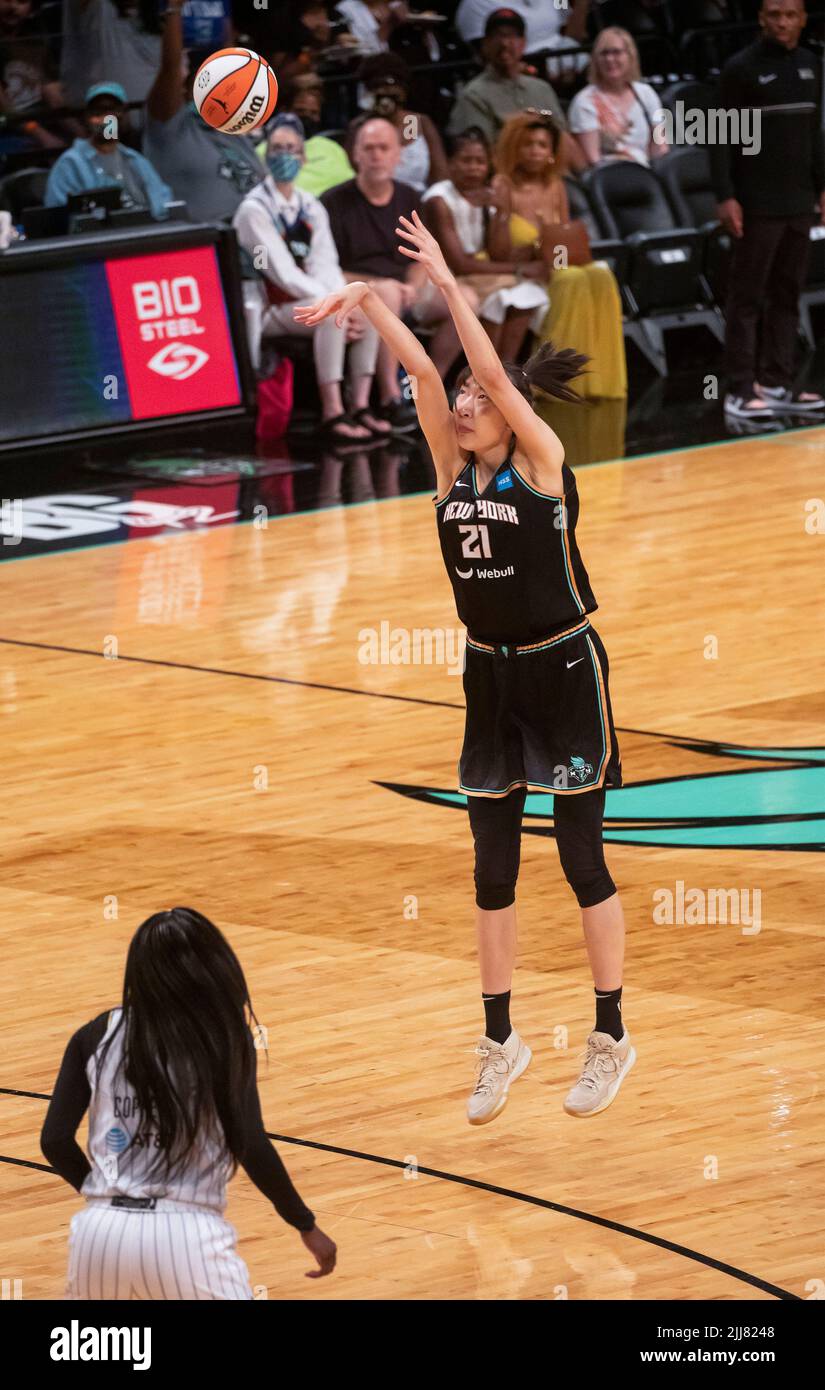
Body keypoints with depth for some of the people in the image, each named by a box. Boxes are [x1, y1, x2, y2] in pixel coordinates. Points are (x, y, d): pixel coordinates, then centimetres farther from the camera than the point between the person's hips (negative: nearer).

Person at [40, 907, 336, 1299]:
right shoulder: (224, 1039, 0)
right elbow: (251, 1149, -6)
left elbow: (55, 1141, 7)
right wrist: (307, 1226, 5)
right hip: (185, 1236, -4)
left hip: (99, 1233, 4)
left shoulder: (96, 1036, 9)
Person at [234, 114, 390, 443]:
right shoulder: (254, 209, -9)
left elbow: (326, 266, 3)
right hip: (267, 310, -7)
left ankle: (360, 407, -19)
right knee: (331, 315, -33)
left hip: (306, 300, 7)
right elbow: (283, 272, -16)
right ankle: (333, 414, -37)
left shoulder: (311, 208, 13)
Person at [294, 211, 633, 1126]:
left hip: (563, 672, -6)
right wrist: (367, 302, -18)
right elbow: (426, 373, -8)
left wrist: (445, 281, -27)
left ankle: (611, 1038, 12)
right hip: (491, 678, 6)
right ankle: (500, 1043, 17)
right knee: (493, 868, 8)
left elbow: (495, 373, -24)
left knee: (582, 859, 1)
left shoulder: (541, 461, -12)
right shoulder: (454, 467, 2)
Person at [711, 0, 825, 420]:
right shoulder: (741, 69, -7)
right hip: (758, 205, -6)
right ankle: (741, 391, 0)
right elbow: (721, 136, -8)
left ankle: (777, 385, 14)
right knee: (747, 298, -2)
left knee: (787, 296, 8)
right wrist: (726, 197, -15)